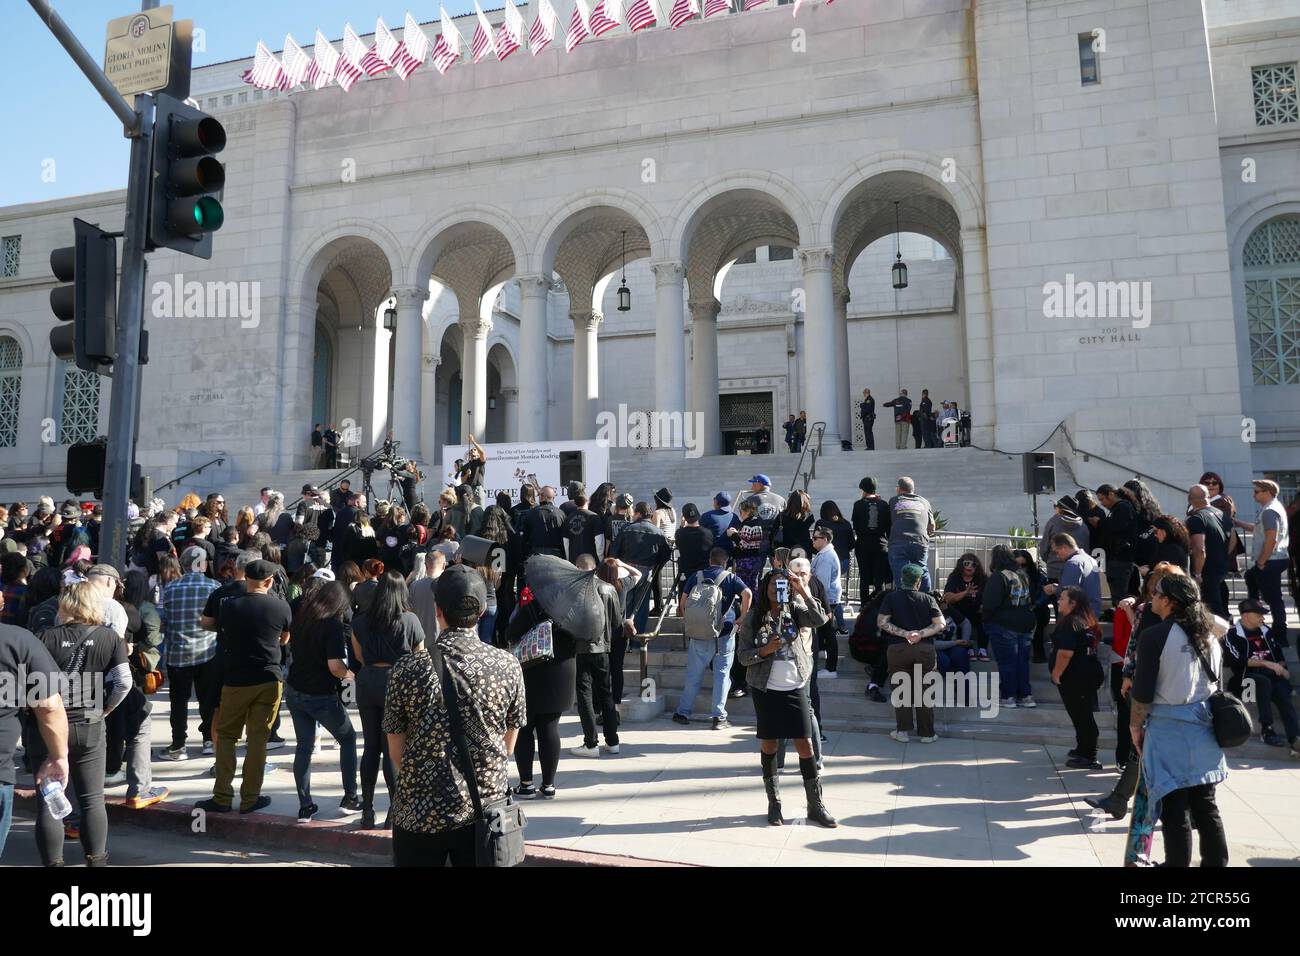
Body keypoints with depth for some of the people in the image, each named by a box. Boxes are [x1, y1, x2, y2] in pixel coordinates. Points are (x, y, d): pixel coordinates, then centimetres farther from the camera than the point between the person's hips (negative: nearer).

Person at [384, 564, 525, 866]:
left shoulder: (408, 669, -13)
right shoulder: (508, 665, -9)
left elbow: (397, 749, -1)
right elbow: (509, 744, 2)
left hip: (420, 813, -1)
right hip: (487, 809, 1)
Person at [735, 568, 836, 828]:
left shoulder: (795, 611, 0)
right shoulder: (753, 618, -3)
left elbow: (820, 619, -19)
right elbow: (742, 655, -4)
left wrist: (804, 592, -23)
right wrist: (766, 650, -21)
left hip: (795, 687, 1)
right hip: (766, 689, -1)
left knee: (805, 744, 1)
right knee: (768, 744, 8)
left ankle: (815, 805, 15)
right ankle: (774, 803, 23)